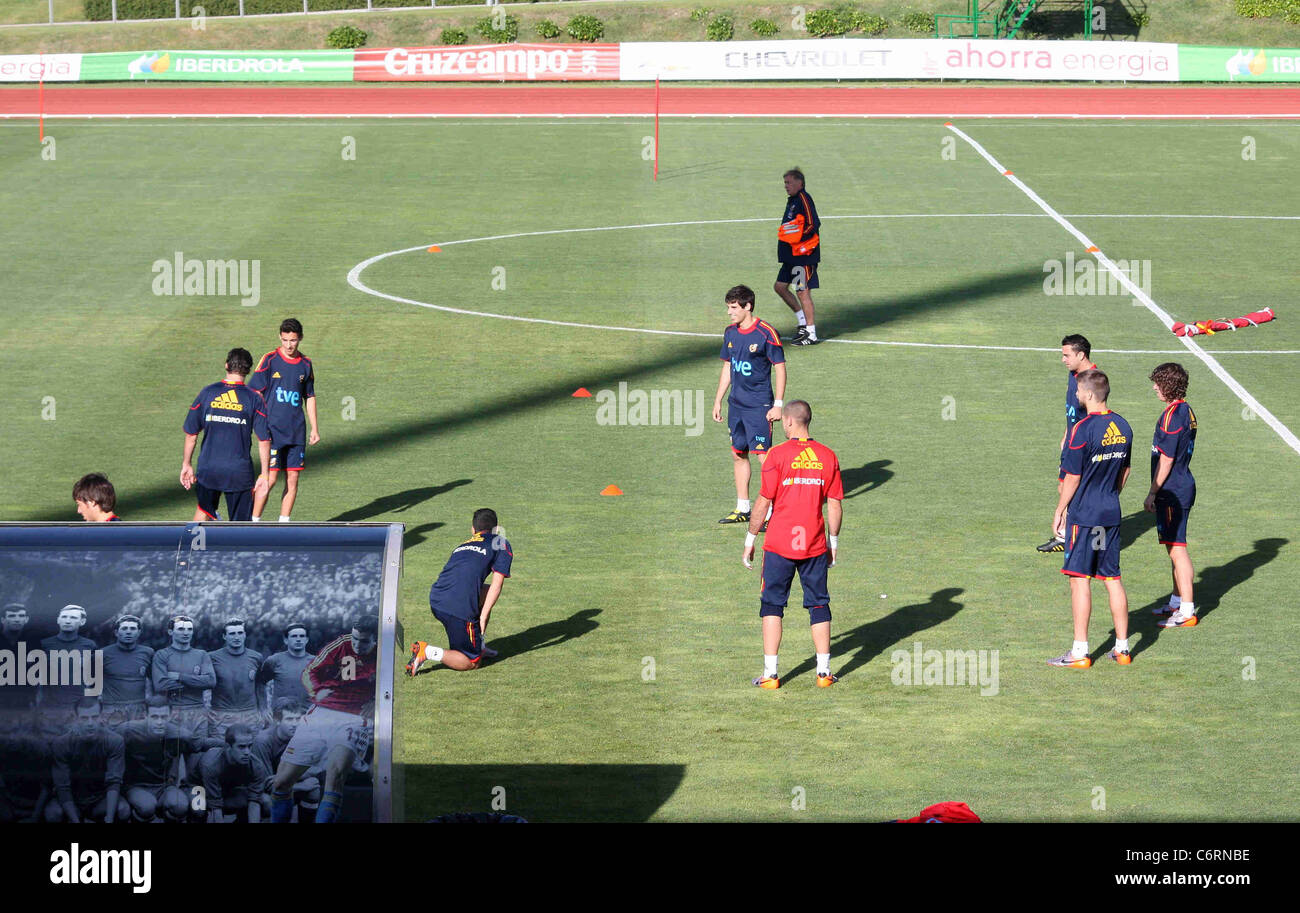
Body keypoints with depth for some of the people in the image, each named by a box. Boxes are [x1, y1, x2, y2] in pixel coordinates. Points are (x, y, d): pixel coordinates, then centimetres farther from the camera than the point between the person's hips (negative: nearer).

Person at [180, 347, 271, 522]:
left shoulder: (207, 393, 0)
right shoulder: (254, 399, -4)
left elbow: (191, 434, 4)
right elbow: (264, 440, -6)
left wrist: (186, 465, 14)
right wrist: (264, 475, 0)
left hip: (208, 467, 2)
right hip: (239, 471, -2)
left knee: (204, 510, 26)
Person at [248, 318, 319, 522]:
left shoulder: (305, 364, 8)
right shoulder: (270, 360, -5)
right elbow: (254, 393, -4)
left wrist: (314, 429, 14)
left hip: (296, 432, 4)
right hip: (273, 430, -4)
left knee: (293, 478, 4)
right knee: (270, 479, -8)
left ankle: (284, 523, 13)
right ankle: (253, 523, 2)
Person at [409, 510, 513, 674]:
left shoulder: (463, 545, 28)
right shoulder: (501, 544, 11)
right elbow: (497, 584, 1)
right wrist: (483, 617, 0)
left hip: (435, 601, 6)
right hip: (458, 609, -6)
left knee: (486, 592, 31)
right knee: (472, 663, 7)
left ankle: (479, 646, 28)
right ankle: (428, 652, -12)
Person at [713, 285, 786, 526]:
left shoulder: (766, 334, -12)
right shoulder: (730, 333, 8)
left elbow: (780, 368, -9)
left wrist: (778, 405, -13)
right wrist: (718, 400, 17)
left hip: (759, 406, -7)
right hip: (736, 404, 7)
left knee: (764, 456, -8)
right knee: (738, 454, 10)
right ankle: (742, 509, 20)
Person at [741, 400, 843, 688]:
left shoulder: (778, 454, -10)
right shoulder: (828, 456, 1)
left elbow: (763, 501, -8)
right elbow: (835, 505, 3)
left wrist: (750, 540, 2)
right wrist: (833, 543, 14)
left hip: (779, 545, -3)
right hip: (815, 545, 3)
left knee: (772, 605, 7)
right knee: (819, 605, 12)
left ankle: (770, 674, 3)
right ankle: (824, 672, 12)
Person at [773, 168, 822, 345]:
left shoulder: (803, 198, -13)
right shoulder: (792, 200, 17)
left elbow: (813, 225, -21)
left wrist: (797, 239, -21)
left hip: (804, 255, -11)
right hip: (792, 256, 11)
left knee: (803, 291, -8)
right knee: (780, 287, 14)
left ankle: (811, 334, -4)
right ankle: (803, 321, 22)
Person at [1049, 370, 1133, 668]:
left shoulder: (1083, 429, -16)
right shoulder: (1122, 426, 6)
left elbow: (1072, 478, -12)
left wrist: (1059, 512, -2)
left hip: (1083, 514, -7)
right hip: (1112, 514, 7)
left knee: (1079, 579, -3)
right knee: (1113, 579, 12)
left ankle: (1079, 652, -2)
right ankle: (1122, 647, 16)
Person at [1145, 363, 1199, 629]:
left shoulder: (1171, 416, -19)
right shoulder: (1186, 411, 11)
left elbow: (1166, 460, -20)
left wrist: (1152, 494, -14)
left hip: (1172, 492, -10)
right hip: (1182, 486, 10)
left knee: (1177, 548, -7)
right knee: (1174, 548, 19)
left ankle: (1187, 612, -5)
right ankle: (1177, 602, 29)